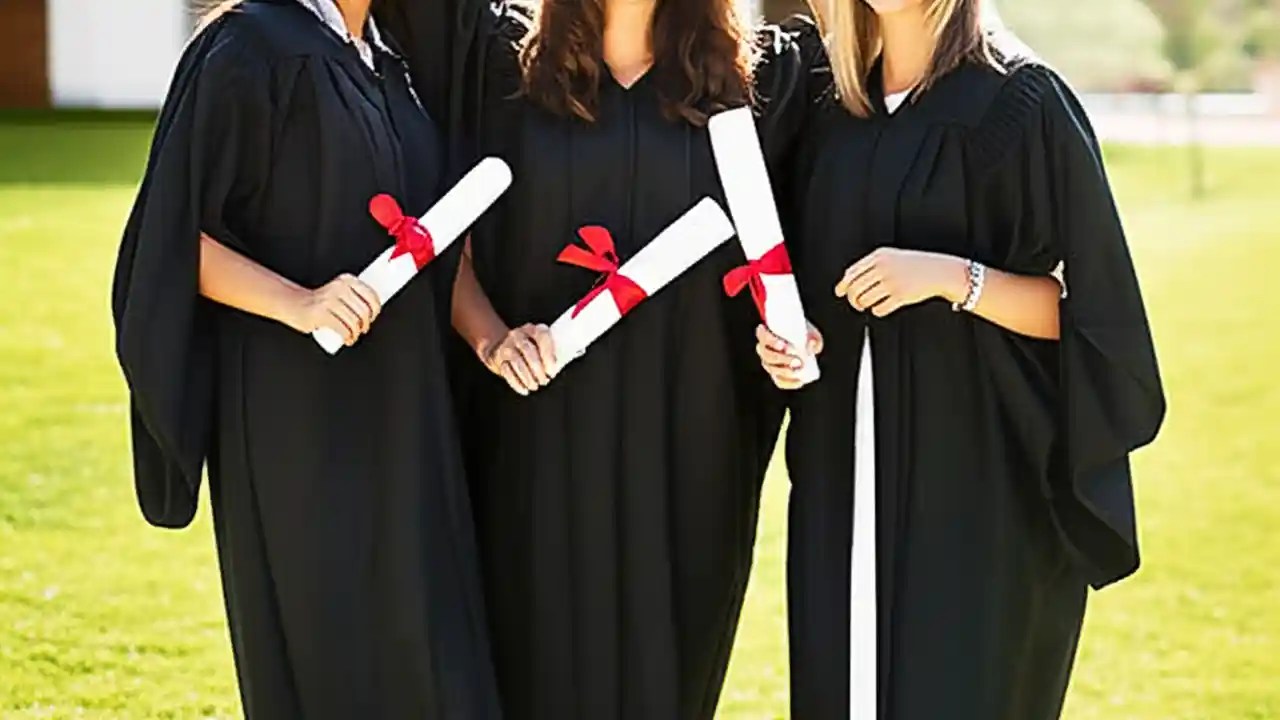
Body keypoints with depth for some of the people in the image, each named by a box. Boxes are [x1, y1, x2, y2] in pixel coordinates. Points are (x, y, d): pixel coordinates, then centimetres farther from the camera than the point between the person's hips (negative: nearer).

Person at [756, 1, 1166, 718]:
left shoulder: (1022, 102, -8)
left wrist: (953, 277, -22)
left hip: (979, 474, -5)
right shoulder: (831, 109, 9)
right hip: (842, 473, 5)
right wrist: (782, 338, -1)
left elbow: (1088, 309, -9)